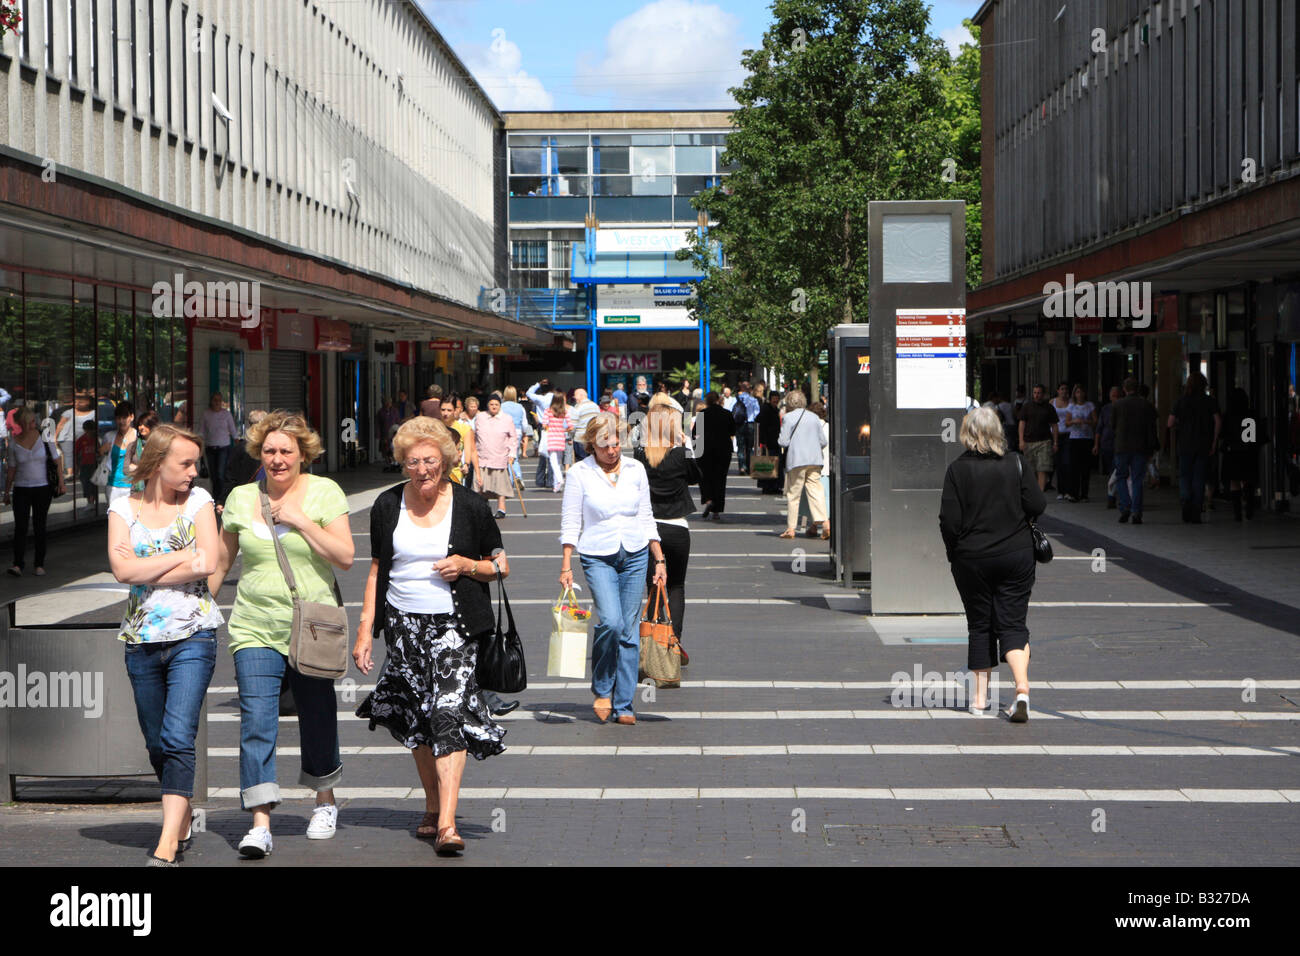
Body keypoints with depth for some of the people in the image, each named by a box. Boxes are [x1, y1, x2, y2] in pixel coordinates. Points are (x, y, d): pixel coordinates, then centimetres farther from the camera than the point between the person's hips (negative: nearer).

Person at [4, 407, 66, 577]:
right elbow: (11, 469, 9)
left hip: (42, 488, -1)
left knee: (39, 527, 3)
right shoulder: (14, 442, 2)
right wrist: (7, 492, 11)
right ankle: (17, 565, -15)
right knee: (20, 527, -10)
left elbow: (57, 460, 1)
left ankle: (40, 565, 10)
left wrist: (61, 481, -8)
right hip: (21, 489, 1)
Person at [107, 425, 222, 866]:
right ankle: (184, 820, 30)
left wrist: (146, 572, -8)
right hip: (141, 640, 3)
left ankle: (167, 846, -17)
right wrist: (184, 556, -12)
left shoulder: (198, 499, 4)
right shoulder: (123, 507, 5)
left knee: (178, 739, -14)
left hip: (192, 635, -3)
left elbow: (209, 563, -9)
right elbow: (121, 568, -10)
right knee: (156, 744, 11)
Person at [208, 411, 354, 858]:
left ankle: (325, 803, 34)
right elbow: (221, 562, 17)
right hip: (256, 629, 1)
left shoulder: (325, 493, 0)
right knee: (256, 721, -12)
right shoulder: (241, 498, 7)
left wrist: (301, 520, -14)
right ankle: (260, 823, -15)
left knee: (317, 719, 11)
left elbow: (345, 557, -7)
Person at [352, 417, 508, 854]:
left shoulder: (469, 505, -1)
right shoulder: (387, 506, 6)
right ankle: (433, 808, 28)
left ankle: (447, 824, -23)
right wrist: (365, 630, 8)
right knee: (416, 720, 9)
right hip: (403, 624, 3)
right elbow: (378, 570, 13)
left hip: (454, 625, -3)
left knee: (449, 711, -17)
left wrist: (467, 566, -14)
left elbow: (501, 565, 7)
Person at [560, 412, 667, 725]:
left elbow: (647, 518, 12)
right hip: (597, 556, -3)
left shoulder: (635, 469, 6)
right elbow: (570, 522, 0)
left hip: (635, 555, 3)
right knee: (611, 621, -21)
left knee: (630, 631, 2)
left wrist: (660, 560, 10)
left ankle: (623, 704, 11)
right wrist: (566, 566, -5)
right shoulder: (580, 473, -2)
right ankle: (601, 690, 3)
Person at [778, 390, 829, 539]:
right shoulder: (814, 417, 10)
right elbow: (823, 442, 10)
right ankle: (824, 521, -15)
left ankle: (790, 528, 5)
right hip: (814, 460, 4)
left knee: (793, 494, 3)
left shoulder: (789, 417, -5)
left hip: (796, 461, -4)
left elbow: (783, 442, -8)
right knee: (815, 491, 2)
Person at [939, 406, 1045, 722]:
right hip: (1016, 554, 1)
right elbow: (1037, 506, -4)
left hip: (972, 559, -1)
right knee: (1012, 623, 4)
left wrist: (953, 553, 5)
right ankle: (1022, 687, -17)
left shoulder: (958, 468, -9)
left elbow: (949, 520, -10)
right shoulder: (1016, 463, -3)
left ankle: (980, 696, 14)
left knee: (979, 625, 11)